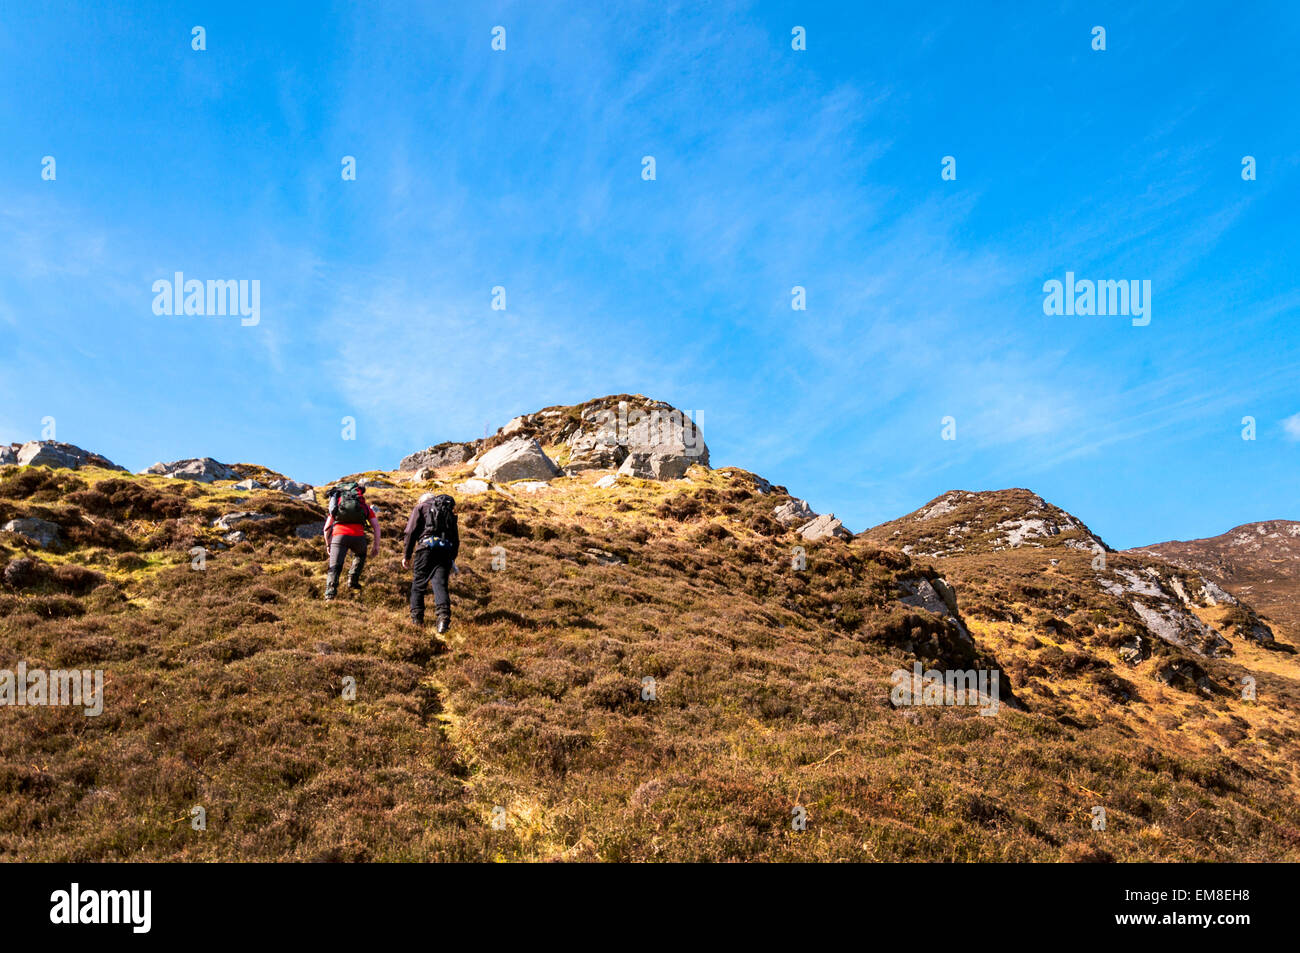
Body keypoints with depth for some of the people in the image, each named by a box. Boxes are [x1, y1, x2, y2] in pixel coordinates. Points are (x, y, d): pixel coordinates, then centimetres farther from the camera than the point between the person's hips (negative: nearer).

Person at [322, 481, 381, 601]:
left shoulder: (337, 504, 31)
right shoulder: (364, 505, 28)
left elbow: (327, 528, 25)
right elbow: (376, 525, 19)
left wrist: (328, 544, 38)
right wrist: (376, 546, 25)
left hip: (339, 535, 0)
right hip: (358, 535, 0)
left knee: (334, 568, 1)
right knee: (360, 555, 32)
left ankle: (330, 594, -17)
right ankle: (353, 580, 18)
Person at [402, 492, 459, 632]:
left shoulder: (421, 507, 17)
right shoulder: (449, 511, 30)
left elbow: (411, 532, 5)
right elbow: (456, 538, 25)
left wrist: (407, 555, 6)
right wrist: (452, 559, 28)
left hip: (427, 547, -3)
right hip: (446, 550, 3)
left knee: (418, 583, 9)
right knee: (440, 584, -6)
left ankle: (417, 616, 8)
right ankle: (444, 614, -26)